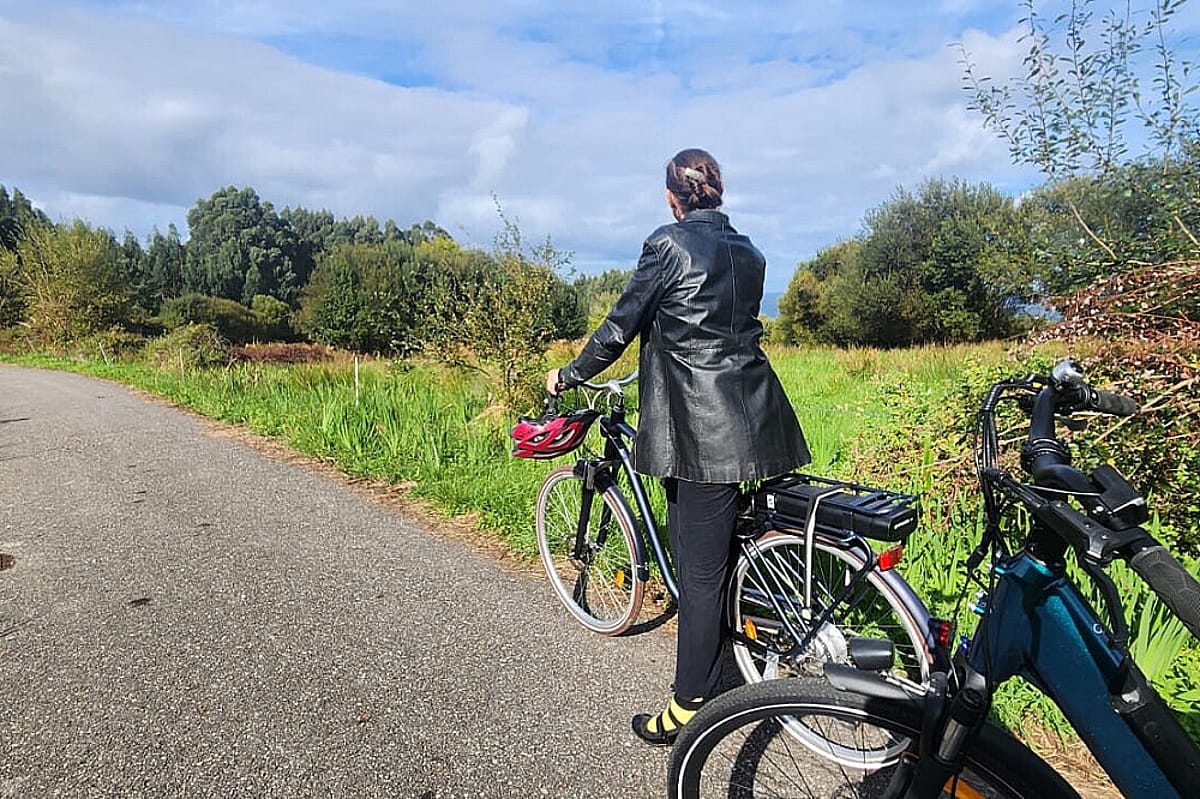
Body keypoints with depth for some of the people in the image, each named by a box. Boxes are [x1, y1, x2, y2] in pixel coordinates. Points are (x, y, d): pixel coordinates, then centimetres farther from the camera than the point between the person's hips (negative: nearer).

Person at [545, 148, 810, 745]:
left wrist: (568, 376, 8)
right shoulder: (749, 253, 14)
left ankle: (689, 707, 14)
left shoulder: (670, 244, -8)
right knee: (712, 552, 20)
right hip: (751, 420, 8)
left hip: (701, 426, -8)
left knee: (698, 567, 0)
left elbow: (620, 327, -7)